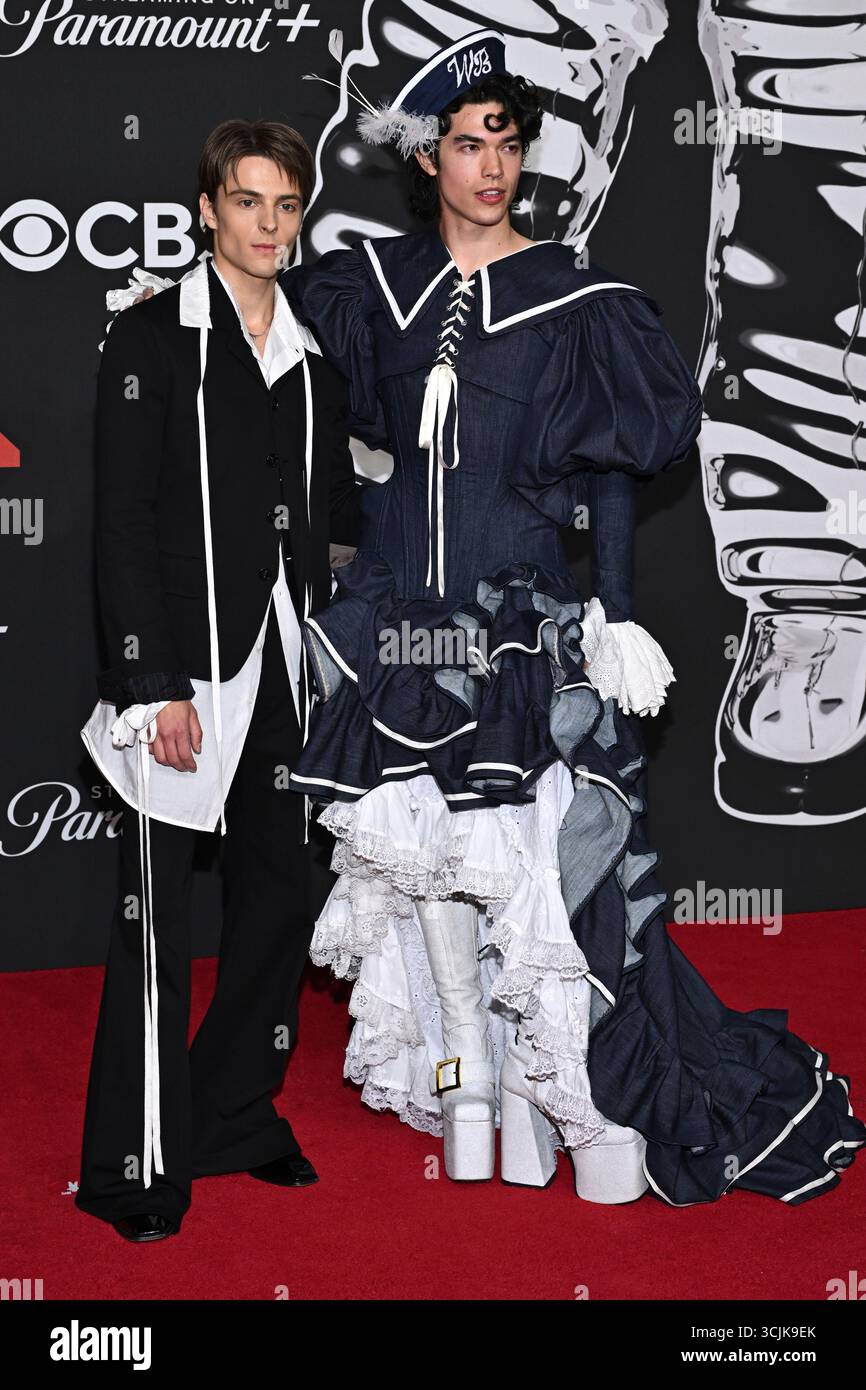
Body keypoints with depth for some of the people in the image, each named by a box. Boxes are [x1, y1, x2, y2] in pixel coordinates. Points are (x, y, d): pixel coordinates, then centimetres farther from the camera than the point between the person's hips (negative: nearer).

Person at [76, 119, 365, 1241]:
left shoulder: (310, 356, 14)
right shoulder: (152, 339, -5)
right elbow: (123, 525, -11)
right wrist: (156, 684, -16)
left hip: (284, 670, 7)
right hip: (184, 670, -6)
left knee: (280, 894, 12)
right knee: (158, 916, -3)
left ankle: (236, 1119, 28)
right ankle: (137, 1162, 9)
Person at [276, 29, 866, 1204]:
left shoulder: (578, 300, -1)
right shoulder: (378, 284, 7)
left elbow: (617, 471, -1)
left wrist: (615, 614, -8)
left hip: (525, 611, -3)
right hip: (403, 609, 3)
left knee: (547, 855, -7)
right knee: (427, 842, 9)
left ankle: (594, 1103, 5)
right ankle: (466, 1075, 25)